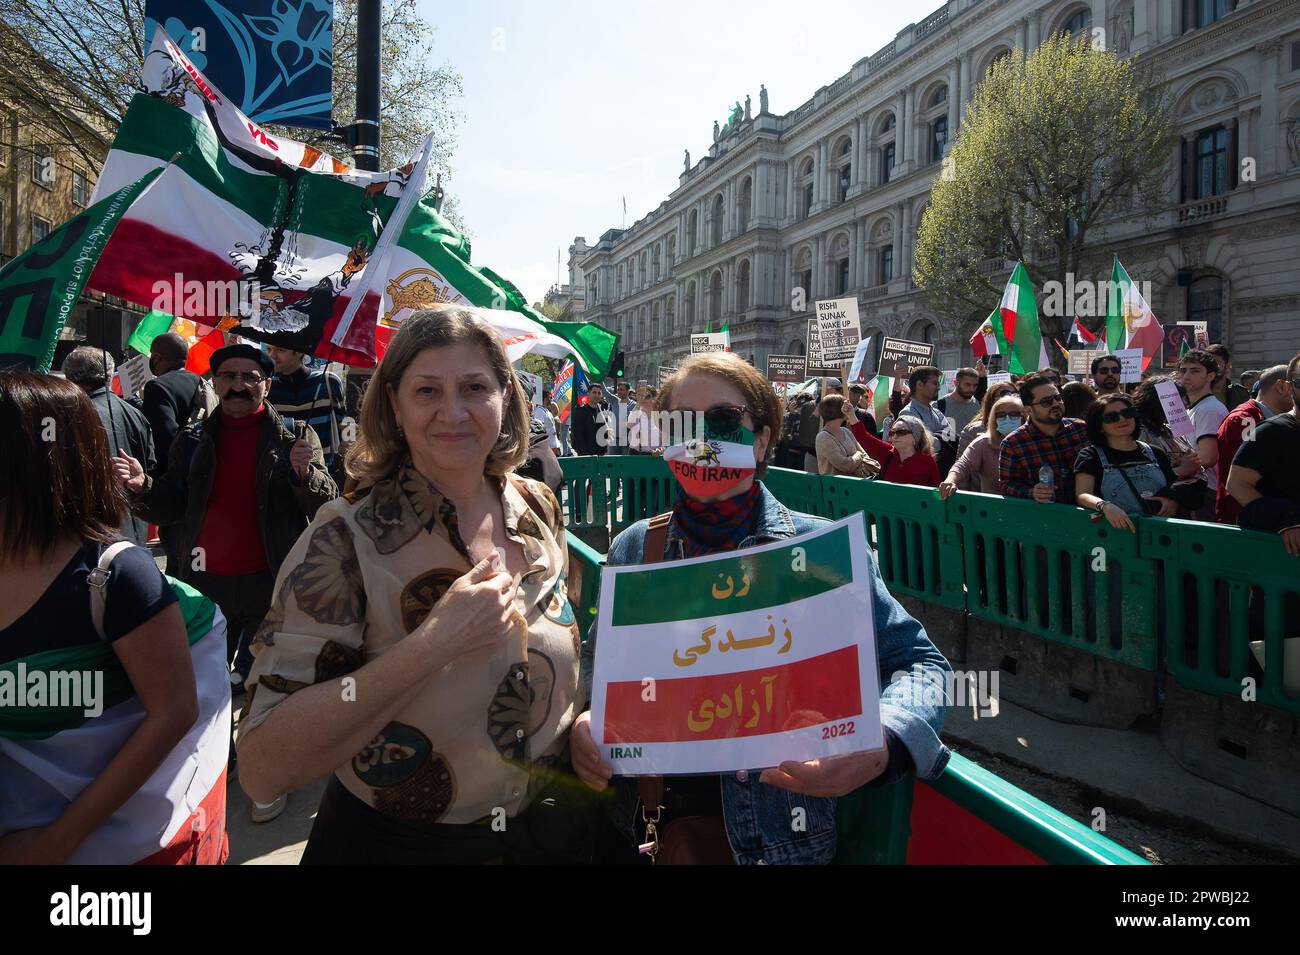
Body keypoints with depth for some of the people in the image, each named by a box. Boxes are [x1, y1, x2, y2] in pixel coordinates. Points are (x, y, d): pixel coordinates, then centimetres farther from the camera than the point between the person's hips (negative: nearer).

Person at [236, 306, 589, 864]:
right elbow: (260, 769, -26)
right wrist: (433, 644, -32)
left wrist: (588, 722, -8)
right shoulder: (346, 540, -20)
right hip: (389, 844, -3)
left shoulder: (540, 511, -7)